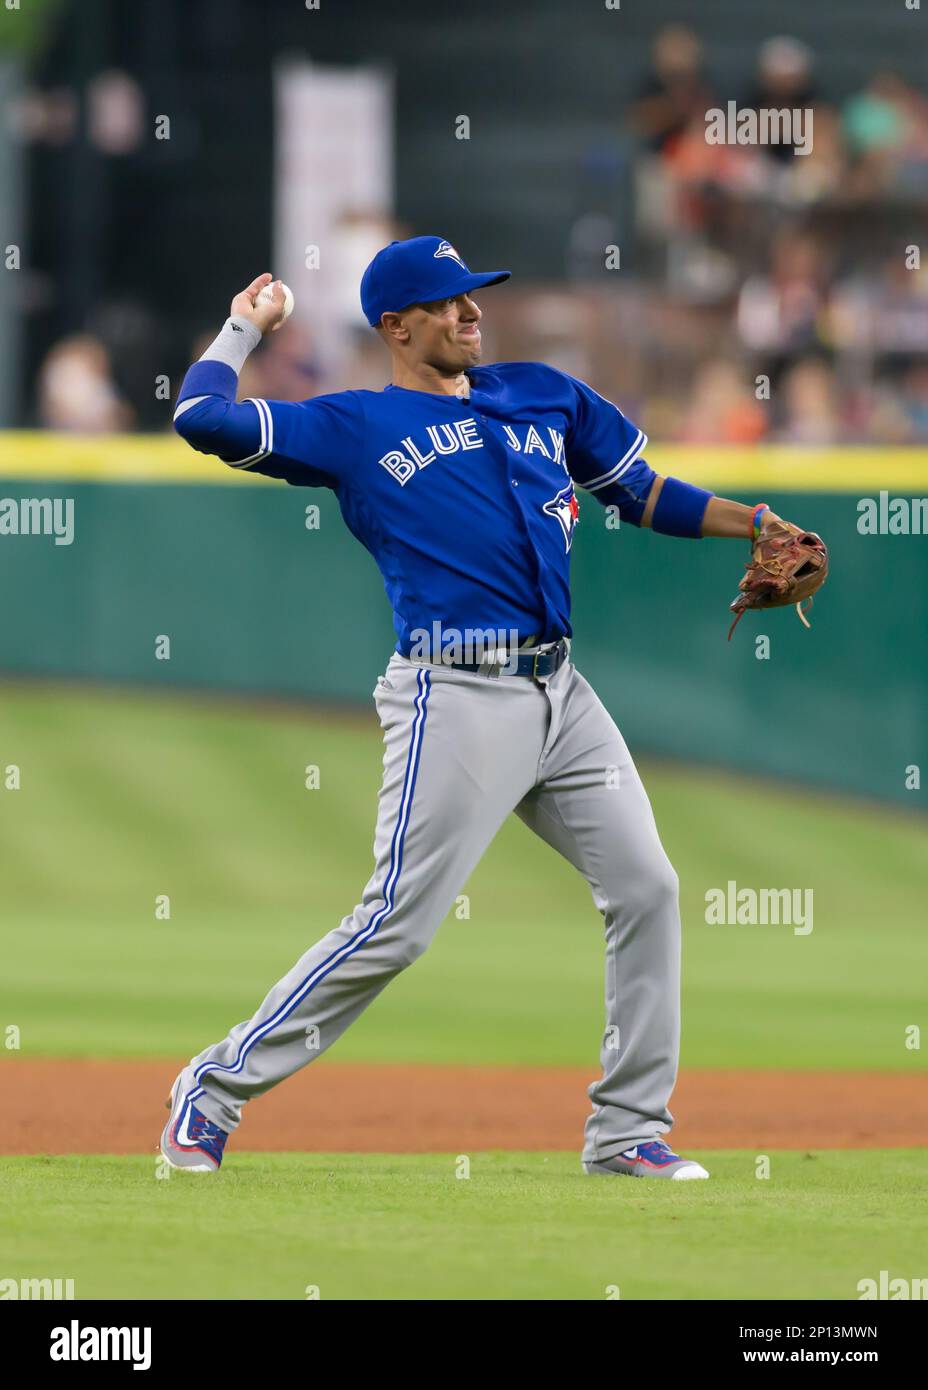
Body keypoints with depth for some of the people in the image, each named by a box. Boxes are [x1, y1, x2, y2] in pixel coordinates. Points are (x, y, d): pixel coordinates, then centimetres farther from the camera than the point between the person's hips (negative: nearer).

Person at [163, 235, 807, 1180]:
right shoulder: (355, 428, 3)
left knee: (645, 888, 1)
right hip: (456, 701, -6)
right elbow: (203, 418, -6)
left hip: (559, 694, 6)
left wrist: (754, 524, 12)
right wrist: (246, 325, 10)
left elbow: (644, 495, 25)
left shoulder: (542, 395, 18)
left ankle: (628, 1130, 10)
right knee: (396, 925, -9)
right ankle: (219, 1085, 3)